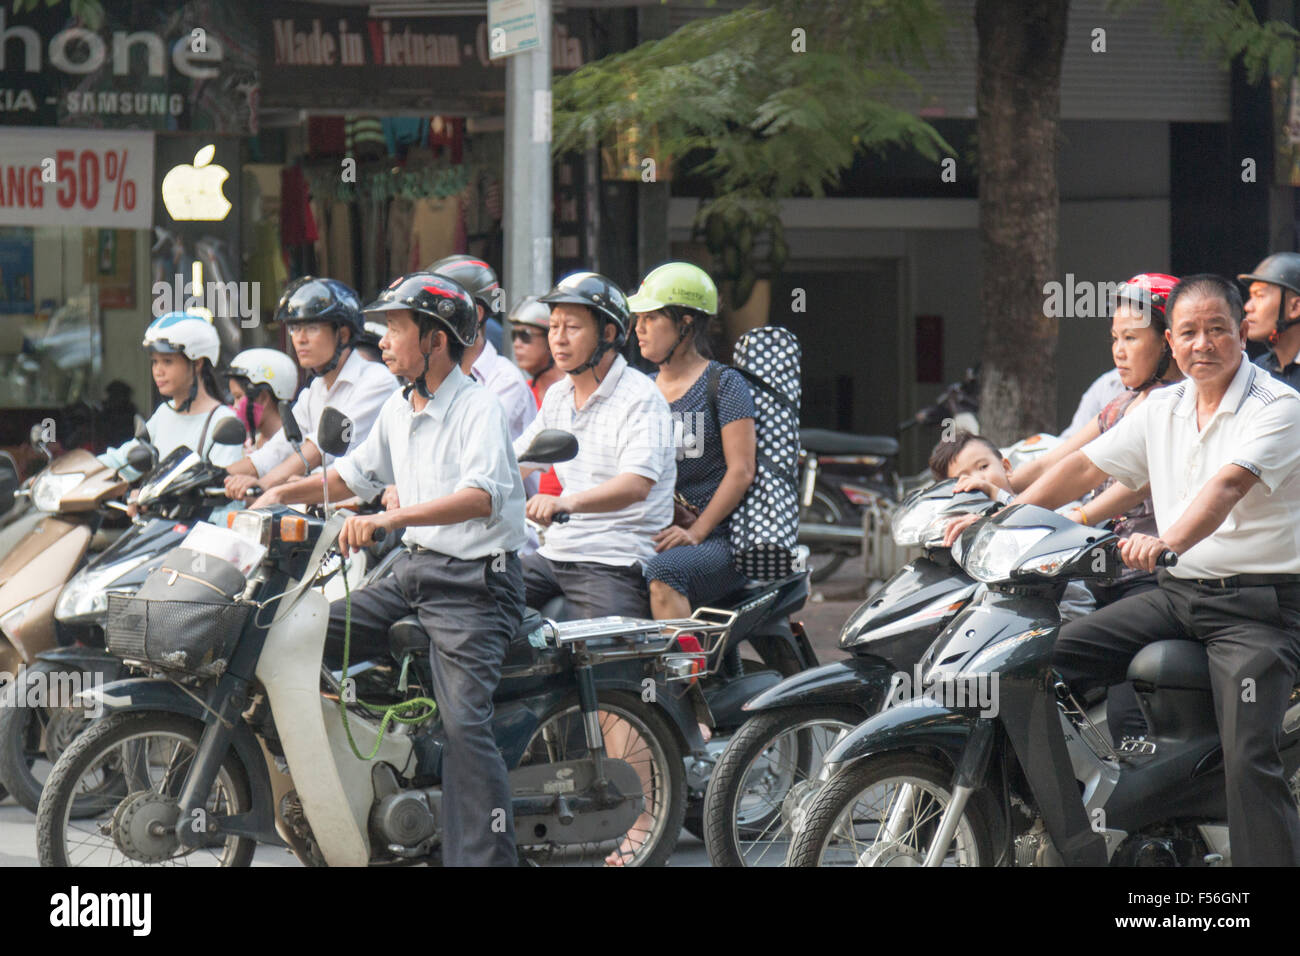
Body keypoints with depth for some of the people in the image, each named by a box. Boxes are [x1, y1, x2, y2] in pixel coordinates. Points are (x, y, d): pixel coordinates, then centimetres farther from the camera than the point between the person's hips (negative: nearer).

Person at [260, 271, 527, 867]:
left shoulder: (478, 408, -14)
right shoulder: (400, 409, 13)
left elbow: (482, 495, -31)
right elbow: (358, 473, 30)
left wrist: (391, 518, -41)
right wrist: (284, 493, 17)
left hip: (475, 582, -9)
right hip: (414, 570, 9)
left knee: (464, 725, -21)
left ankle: (485, 858, -26)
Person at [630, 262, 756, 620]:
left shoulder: (723, 384, 0)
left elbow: (741, 470, -8)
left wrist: (695, 533, -18)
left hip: (718, 539, -6)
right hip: (651, 536, 6)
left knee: (663, 571, -38)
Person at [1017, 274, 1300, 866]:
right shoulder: (1164, 410, 13)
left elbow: (1229, 484, -27)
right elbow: (1085, 466, 17)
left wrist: (1167, 542, -44)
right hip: (1177, 593, 7)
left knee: (1249, 762, -22)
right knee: (1047, 661, -4)